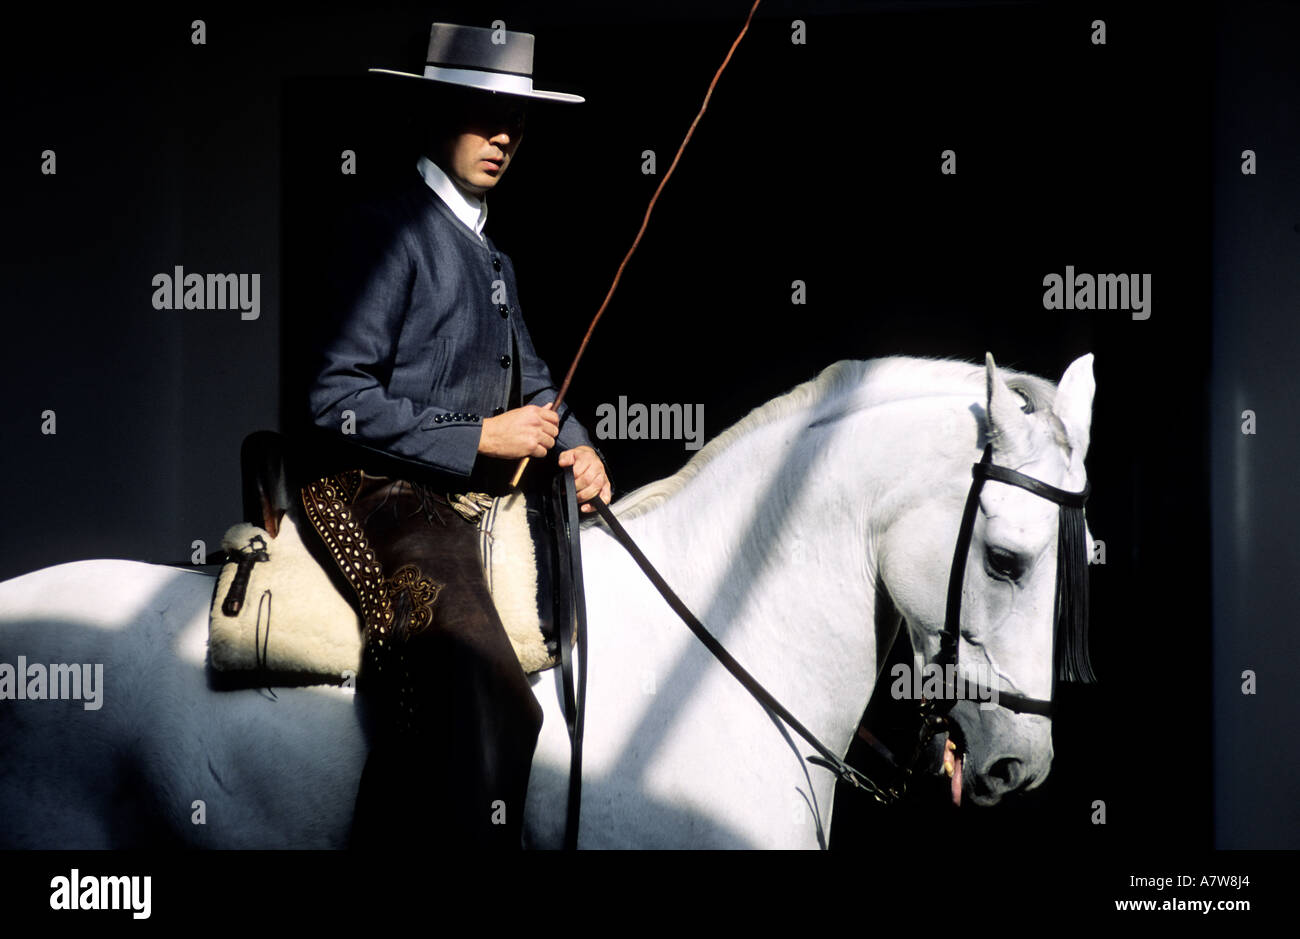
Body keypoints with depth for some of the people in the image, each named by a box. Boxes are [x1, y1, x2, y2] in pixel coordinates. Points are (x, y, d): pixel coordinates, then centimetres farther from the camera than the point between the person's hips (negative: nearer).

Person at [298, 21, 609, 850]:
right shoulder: (394, 231, -10)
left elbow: (527, 372, 25)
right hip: (401, 500, -10)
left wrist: (574, 444, 5)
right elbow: (339, 397, -15)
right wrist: (479, 438, -15)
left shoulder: (487, 248, 17)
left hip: (486, 493, 10)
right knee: (490, 708, -25)